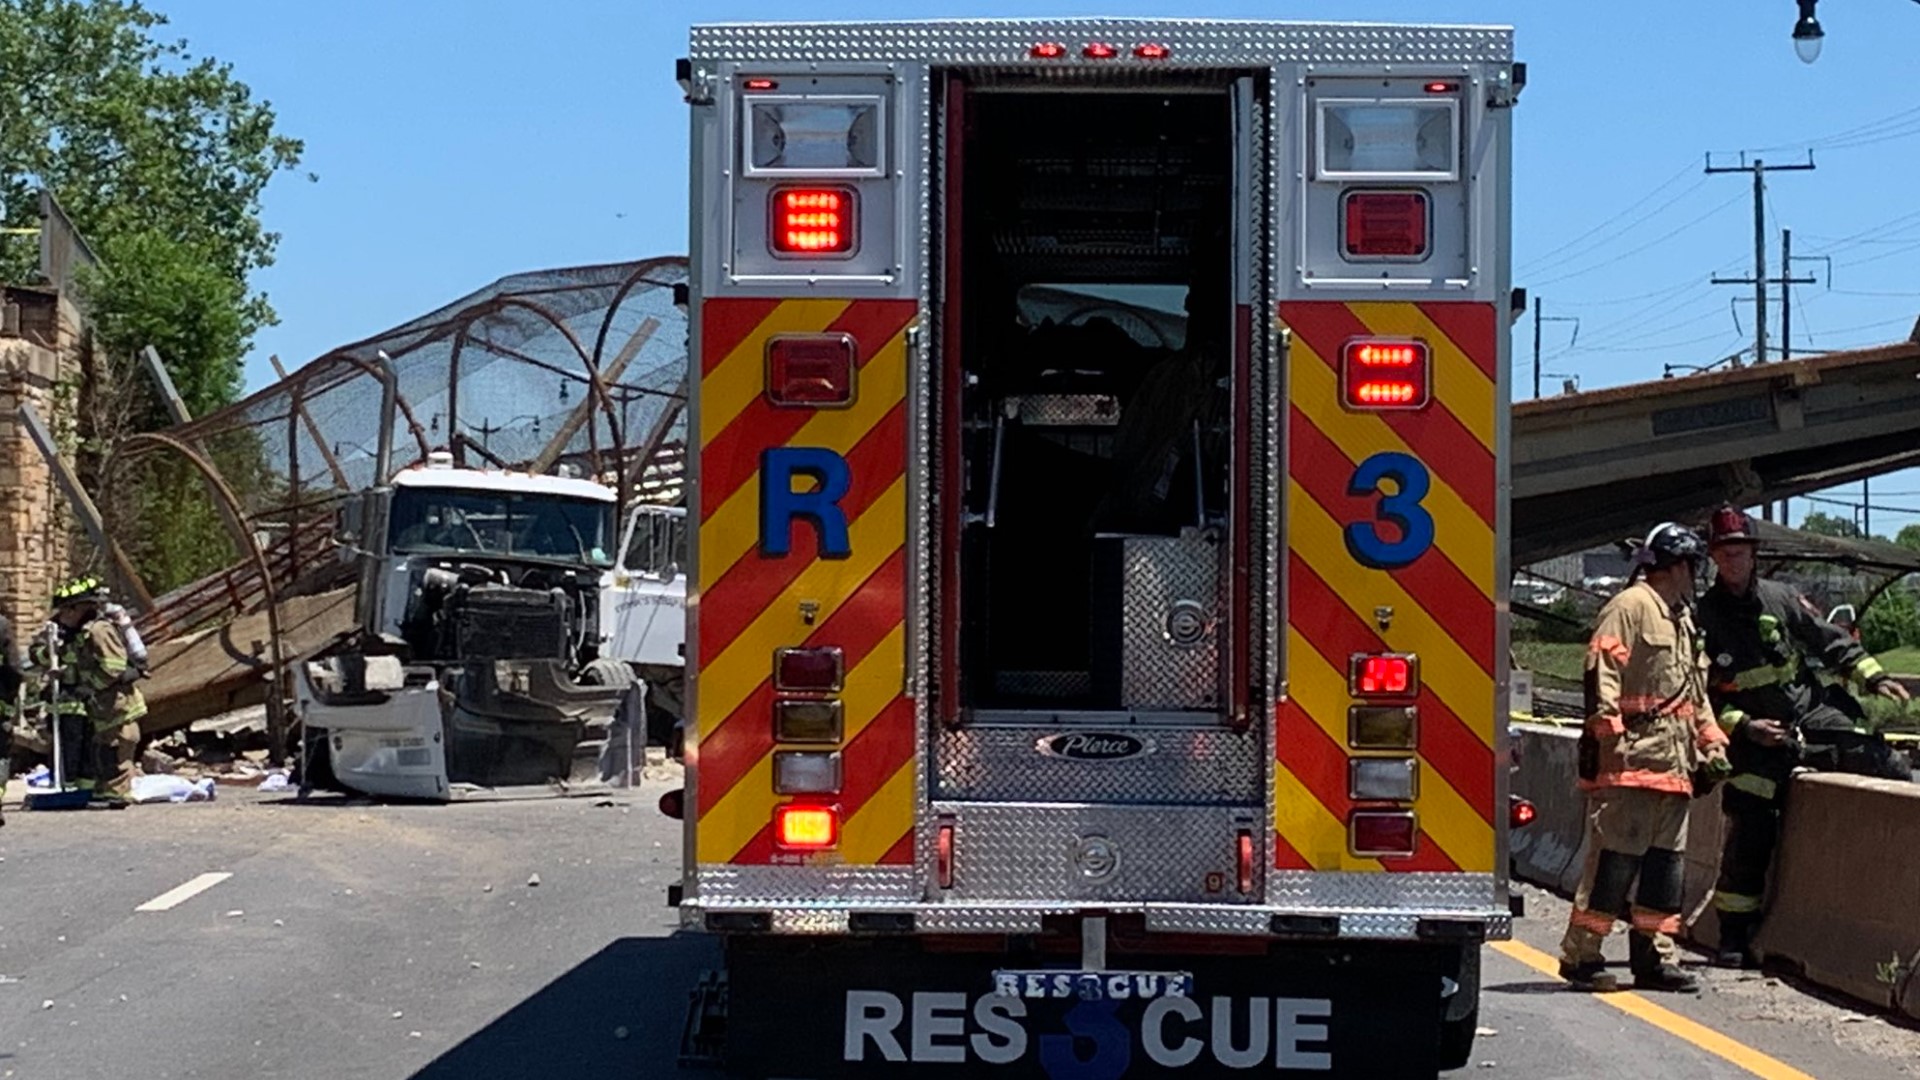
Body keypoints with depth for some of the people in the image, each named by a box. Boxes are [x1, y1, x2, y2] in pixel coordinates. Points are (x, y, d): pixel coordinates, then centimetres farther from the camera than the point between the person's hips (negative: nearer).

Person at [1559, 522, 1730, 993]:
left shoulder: (1682, 620, 25)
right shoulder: (1630, 607, -6)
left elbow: (1696, 690, 31)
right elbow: (1601, 675, -15)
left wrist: (1711, 738, 20)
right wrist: (1608, 734, -21)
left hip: (1672, 761, 10)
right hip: (1630, 760, -10)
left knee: (1667, 860, 8)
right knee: (1615, 856, -10)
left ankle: (1654, 957, 13)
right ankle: (1580, 955, -6)